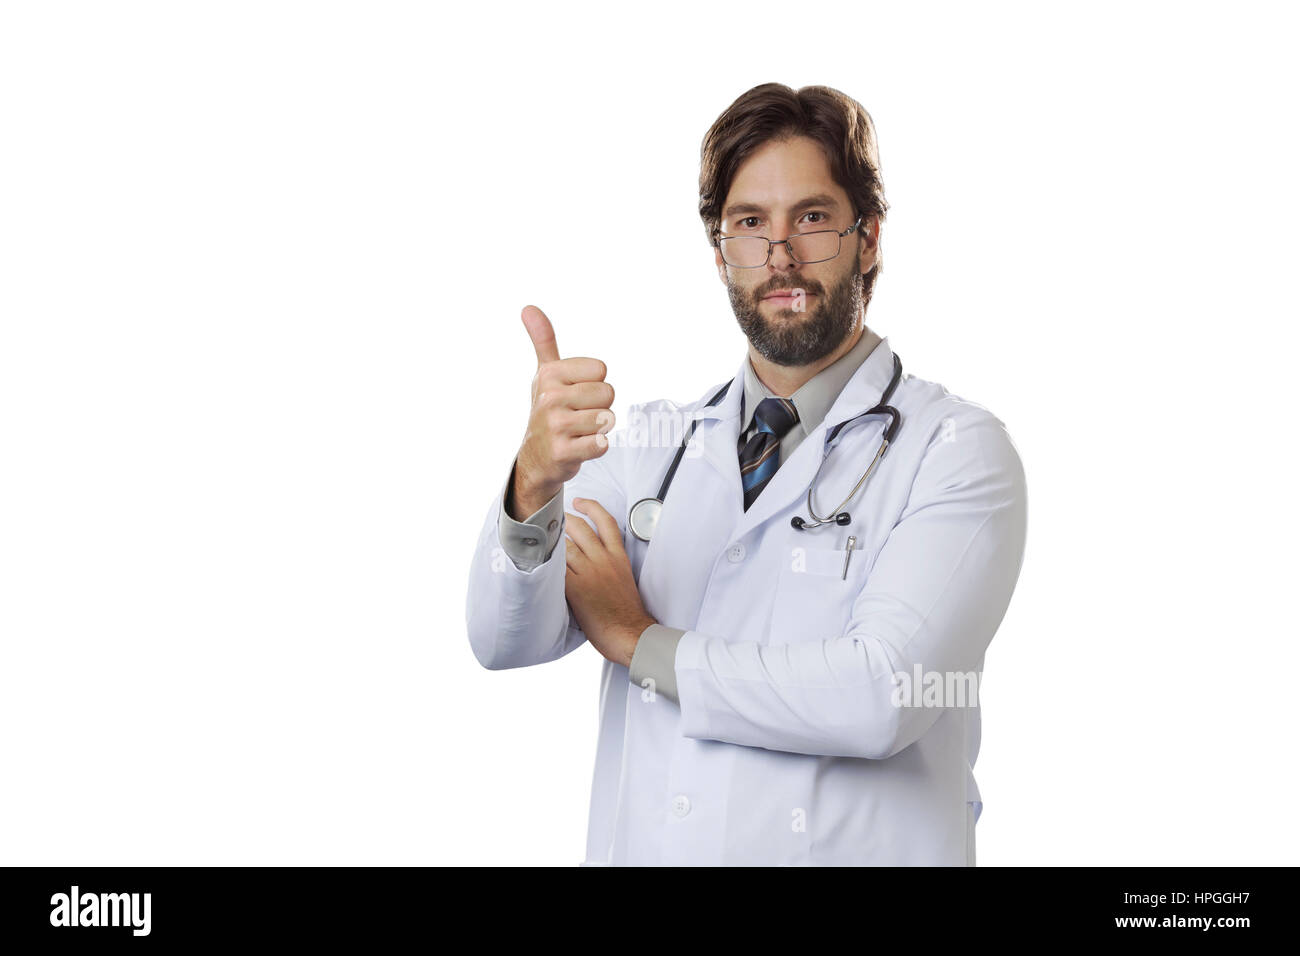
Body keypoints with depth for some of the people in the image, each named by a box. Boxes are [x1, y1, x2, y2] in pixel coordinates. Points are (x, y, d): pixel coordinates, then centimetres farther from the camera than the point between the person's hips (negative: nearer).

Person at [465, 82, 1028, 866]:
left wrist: (638, 640, -6)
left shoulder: (957, 449, -5)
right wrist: (536, 481, -21)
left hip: (847, 848, -3)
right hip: (639, 846, 3)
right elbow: (506, 641, -2)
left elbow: (881, 697, -16)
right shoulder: (648, 442, 8)